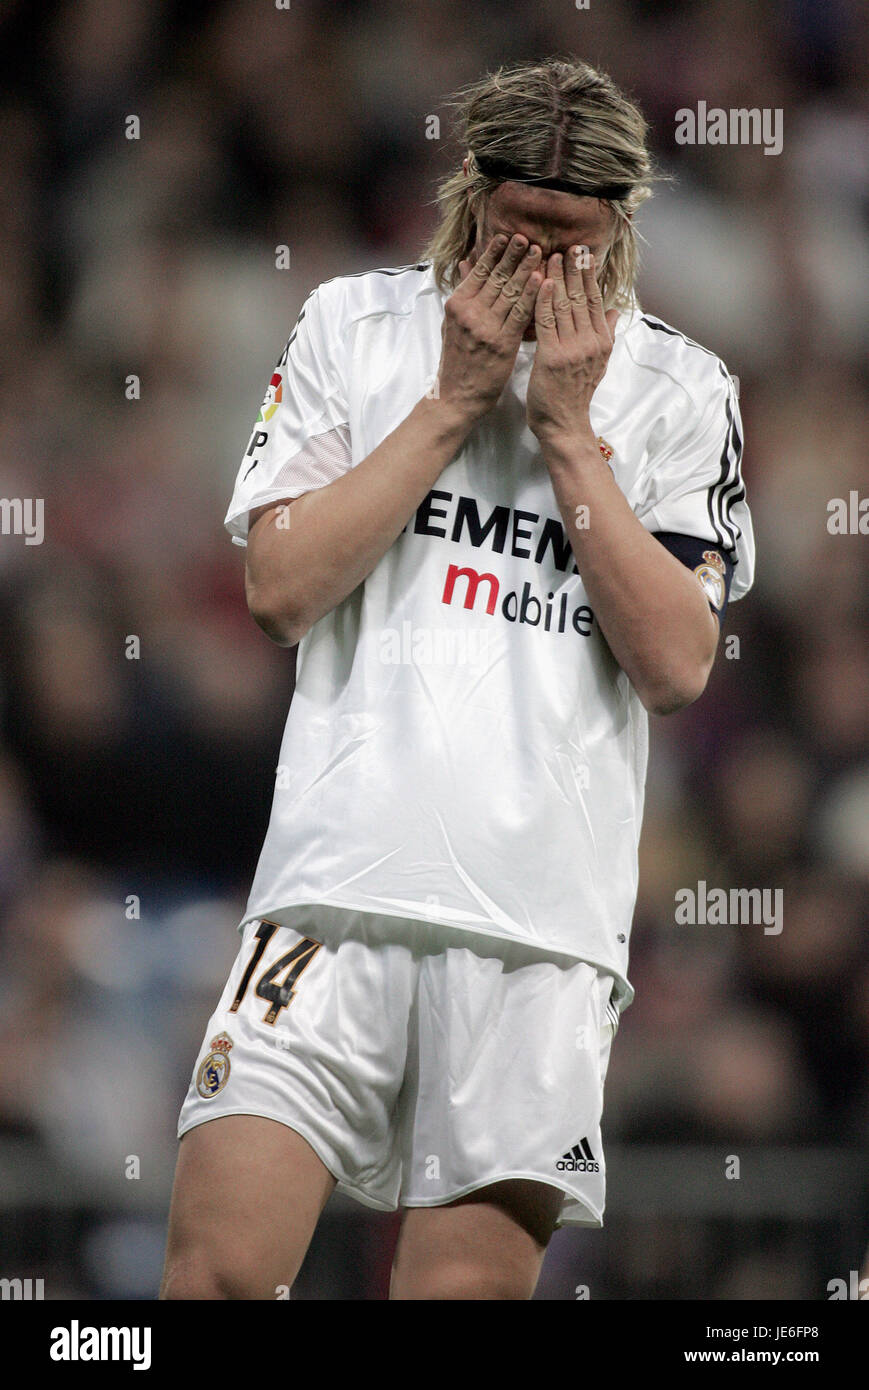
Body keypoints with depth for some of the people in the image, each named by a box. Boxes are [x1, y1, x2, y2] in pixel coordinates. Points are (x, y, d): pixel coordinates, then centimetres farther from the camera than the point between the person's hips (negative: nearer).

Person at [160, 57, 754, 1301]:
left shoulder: (679, 391, 9)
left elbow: (676, 664, 0)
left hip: (546, 924, 0)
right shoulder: (353, 325, 10)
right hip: (338, 887, 0)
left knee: (471, 1277, -3)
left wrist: (567, 429, -3)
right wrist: (454, 401, -3)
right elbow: (281, 588, 1)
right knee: (221, 1263, -13)